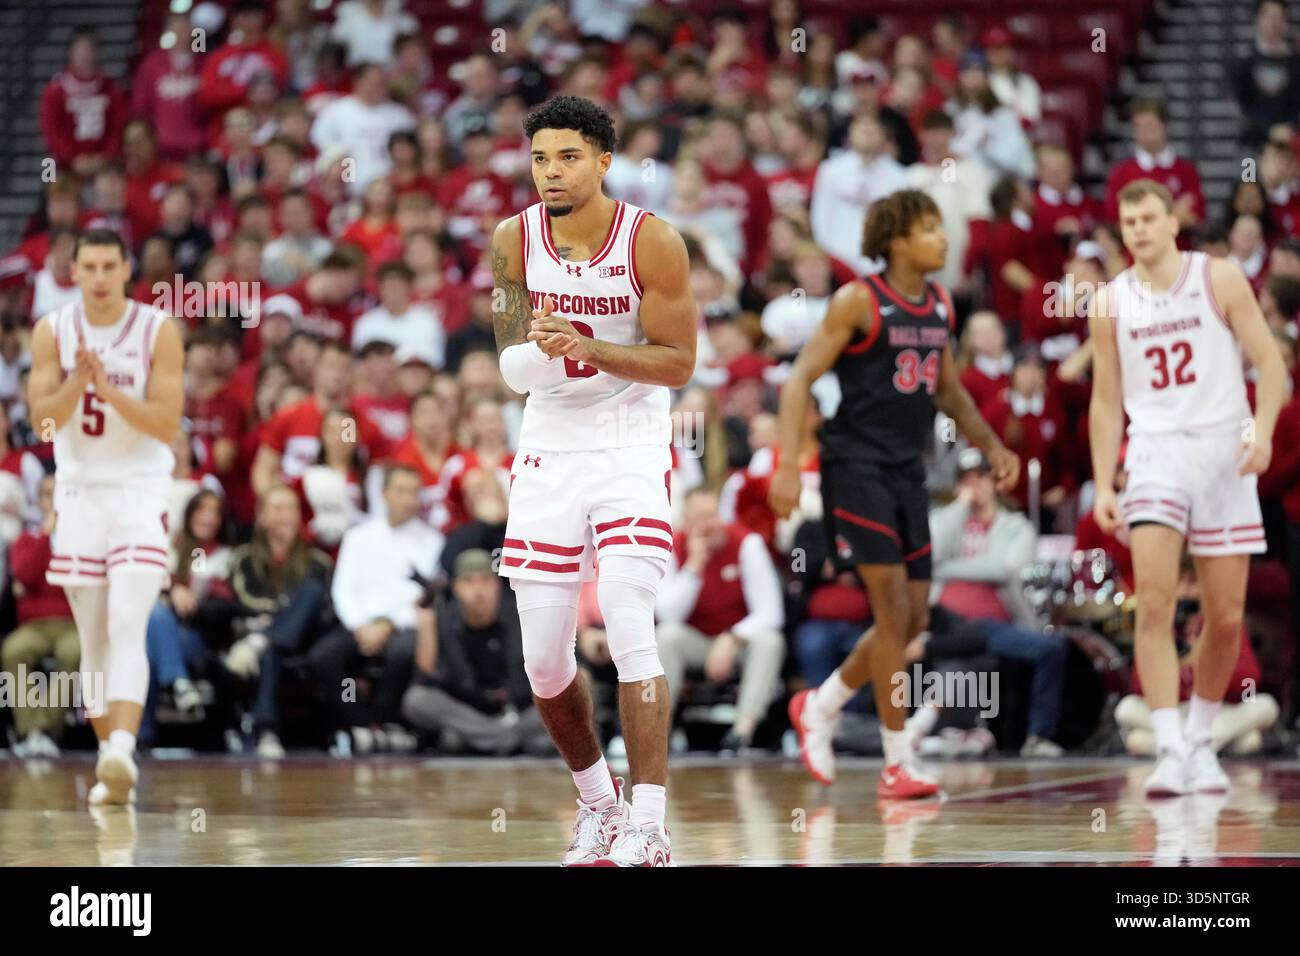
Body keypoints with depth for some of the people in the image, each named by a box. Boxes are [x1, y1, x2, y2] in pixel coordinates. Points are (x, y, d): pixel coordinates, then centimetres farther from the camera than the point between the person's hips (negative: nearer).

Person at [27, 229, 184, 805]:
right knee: (93, 641, 8)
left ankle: (122, 748, -32)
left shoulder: (157, 331, -6)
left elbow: (167, 423, -11)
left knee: (127, 629, -19)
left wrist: (109, 390, -23)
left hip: (140, 492, -3)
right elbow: (42, 416, -6)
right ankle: (111, 764, 17)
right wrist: (79, 380, -23)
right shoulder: (53, 331, 1)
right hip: (79, 492, 3)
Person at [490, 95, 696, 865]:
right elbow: (512, 363, -3)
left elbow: (678, 363, -11)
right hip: (549, 448, 4)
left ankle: (649, 827, -18)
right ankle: (597, 801, 29)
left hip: (632, 447, -4)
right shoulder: (515, 241, -3)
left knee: (630, 624, -19)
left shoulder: (652, 243, -12)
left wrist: (587, 348, -26)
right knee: (544, 658, 5)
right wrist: (540, 349, -27)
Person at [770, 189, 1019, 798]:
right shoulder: (859, 302, -10)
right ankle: (897, 762, -3)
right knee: (892, 608, -10)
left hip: (907, 471, 7)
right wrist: (788, 463, -21)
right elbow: (801, 378, -12)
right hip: (856, 466, -7)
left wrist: (990, 445, 15)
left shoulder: (941, 307, 10)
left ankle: (819, 706, 27)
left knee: (913, 617, 7)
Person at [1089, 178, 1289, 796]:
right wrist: (1103, 486, 4)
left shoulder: (1219, 280, 0)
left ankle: (1200, 740, 22)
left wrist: (1262, 429, -18)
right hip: (1155, 451, 0)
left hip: (1222, 450, 0)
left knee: (1226, 615, 2)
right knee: (1155, 603, -17)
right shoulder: (1111, 303, 7)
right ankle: (1169, 750, -21)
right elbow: (1106, 401, 12)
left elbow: (1269, 361, -1)